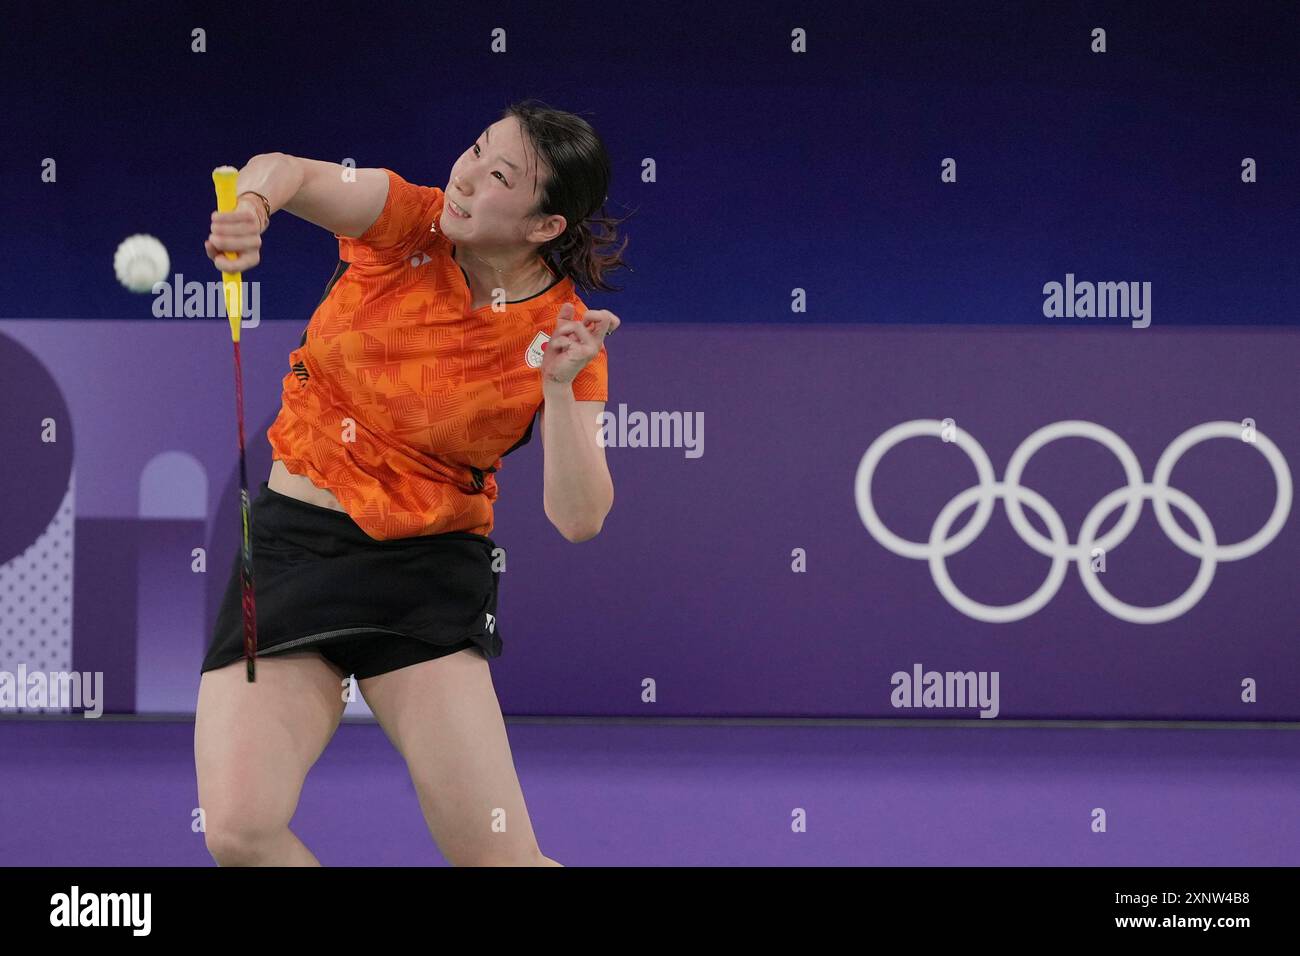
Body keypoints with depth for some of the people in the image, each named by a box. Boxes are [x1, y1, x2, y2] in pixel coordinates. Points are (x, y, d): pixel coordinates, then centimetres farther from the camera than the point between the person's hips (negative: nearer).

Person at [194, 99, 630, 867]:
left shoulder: (562, 334, -8)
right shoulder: (407, 222, -5)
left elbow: (579, 521, -15)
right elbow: (290, 172, -23)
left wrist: (562, 387, -27)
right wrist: (252, 204, -46)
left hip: (426, 573, -1)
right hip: (291, 544, 1)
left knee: (500, 855, -12)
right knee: (238, 831, -16)